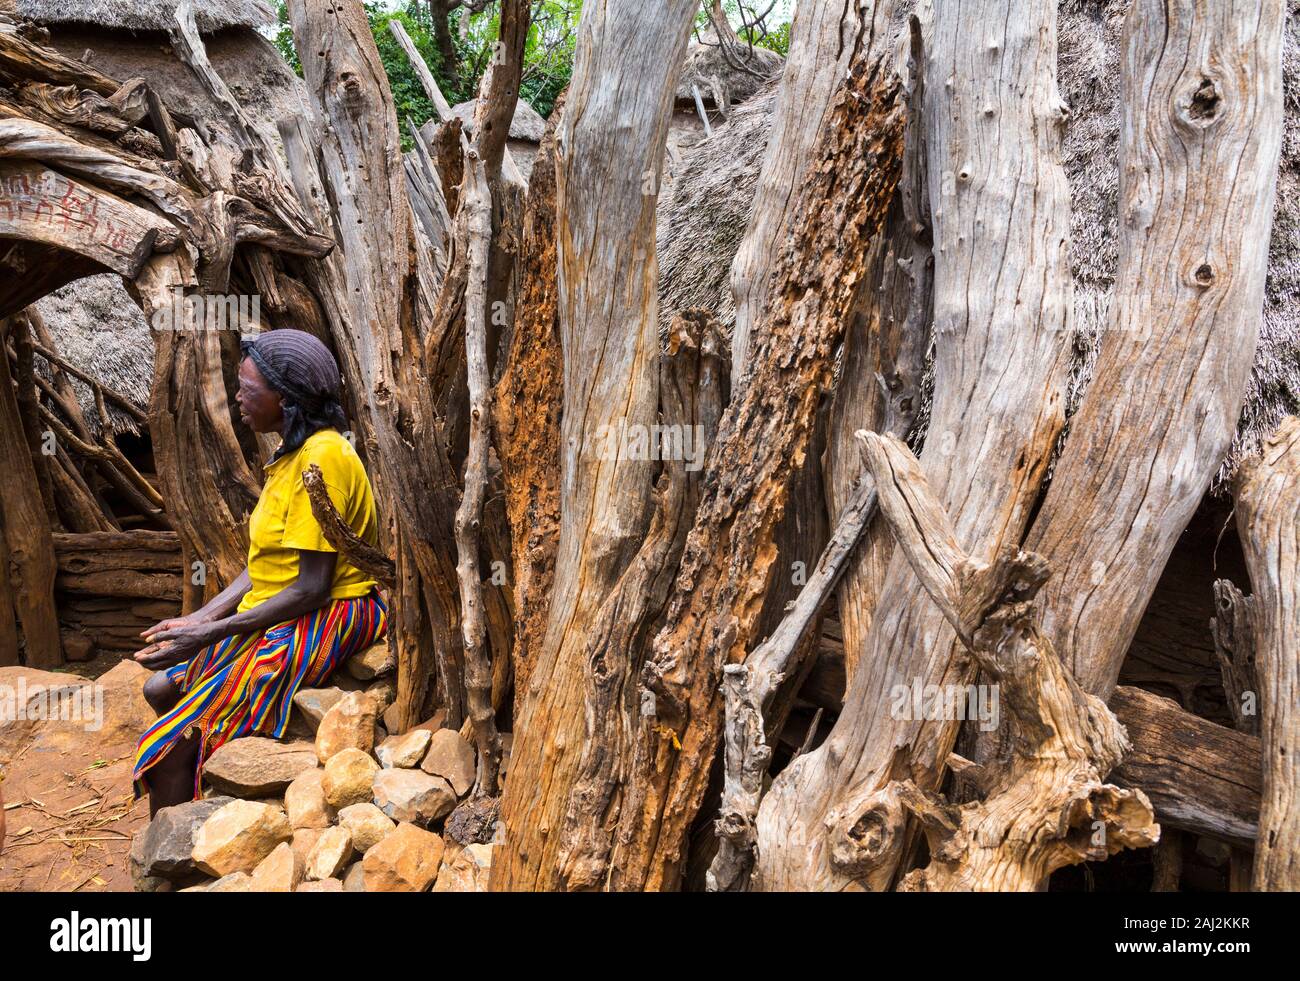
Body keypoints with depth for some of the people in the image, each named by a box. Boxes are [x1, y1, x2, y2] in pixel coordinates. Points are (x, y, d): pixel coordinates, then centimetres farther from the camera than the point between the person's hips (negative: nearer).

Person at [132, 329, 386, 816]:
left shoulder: (322, 457, -20)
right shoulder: (293, 452, 11)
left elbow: (312, 588, -23)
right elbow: (264, 566, 12)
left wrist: (210, 635, -19)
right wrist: (197, 620, 3)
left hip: (324, 622, -10)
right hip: (275, 616, 10)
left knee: (173, 741, -15)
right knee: (162, 688, 12)